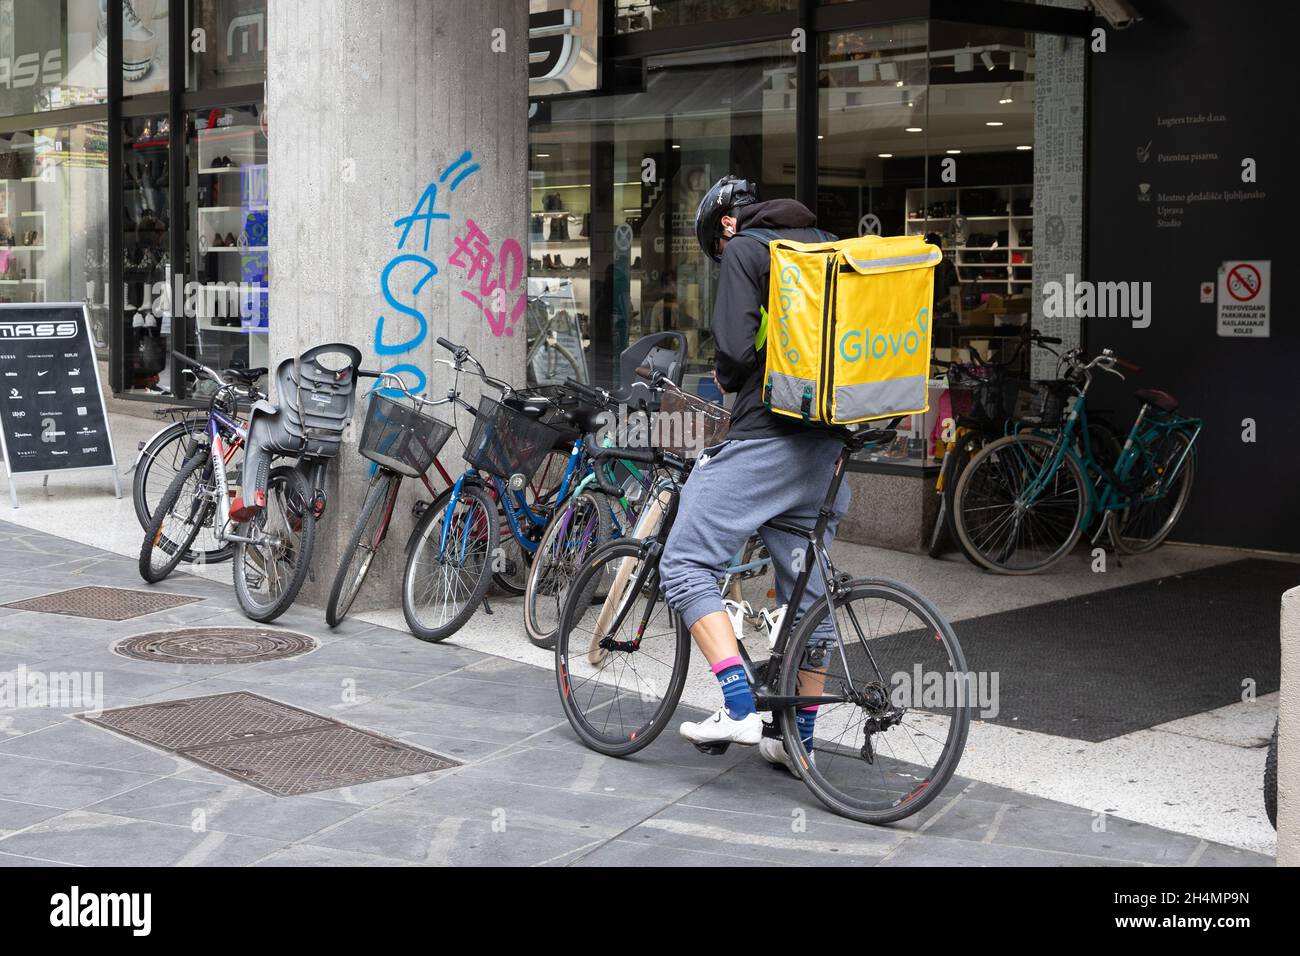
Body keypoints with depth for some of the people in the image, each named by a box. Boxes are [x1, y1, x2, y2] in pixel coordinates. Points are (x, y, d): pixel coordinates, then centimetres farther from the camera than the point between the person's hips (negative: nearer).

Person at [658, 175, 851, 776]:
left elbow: (735, 347, -16)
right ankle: (799, 738, 21)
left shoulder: (742, 252, -4)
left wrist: (724, 379, 6)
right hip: (828, 443, 8)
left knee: (685, 566, -3)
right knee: (806, 588, 14)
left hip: (766, 438, -8)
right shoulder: (827, 248, 18)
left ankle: (739, 708, -14)